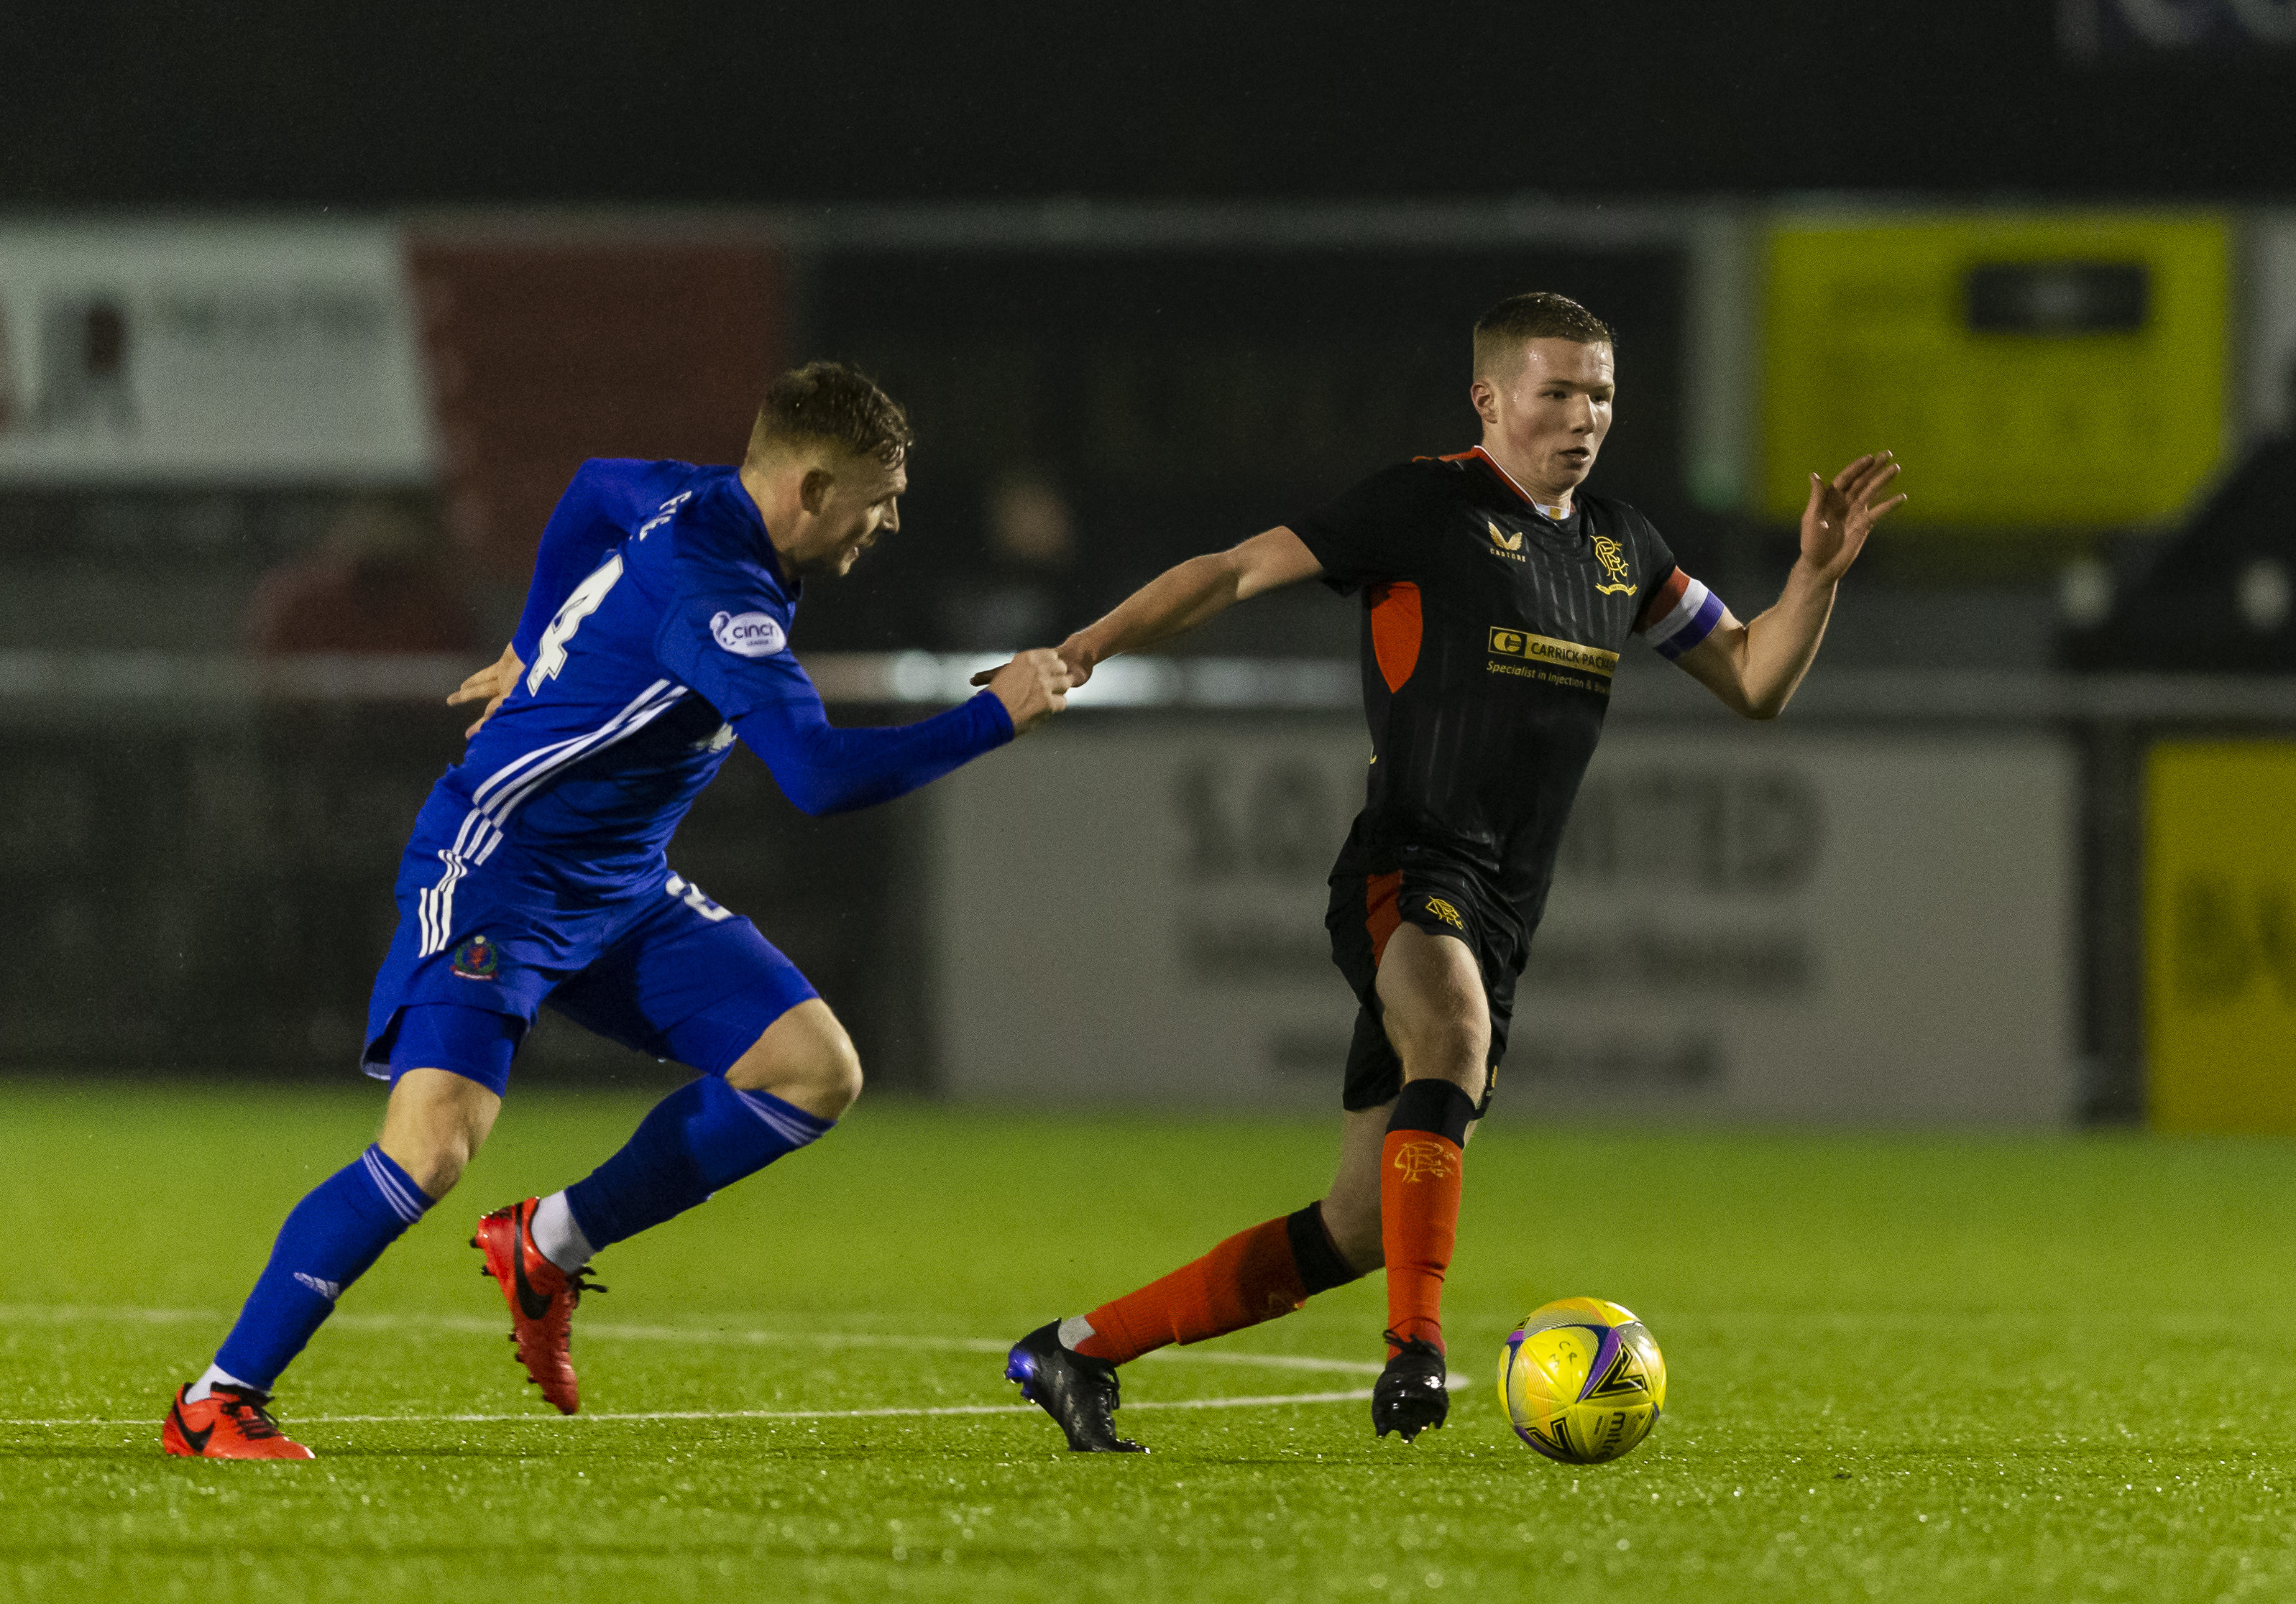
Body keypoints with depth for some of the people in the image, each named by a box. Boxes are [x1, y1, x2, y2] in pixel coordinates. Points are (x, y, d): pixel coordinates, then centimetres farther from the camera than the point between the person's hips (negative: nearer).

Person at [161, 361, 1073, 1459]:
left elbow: (592, 493, 25)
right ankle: (216, 1404, -14)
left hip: (620, 892, 10)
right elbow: (819, 774, -36)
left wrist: (537, 650, 37)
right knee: (434, 1142, -25)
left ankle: (549, 1249, 11)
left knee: (815, 1073, 0)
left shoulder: (690, 504, 2)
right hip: (494, 875, -10)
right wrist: (996, 718, -28)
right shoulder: (713, 595, -27)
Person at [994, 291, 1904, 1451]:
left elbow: (1754, 682, 21)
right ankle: (1415, 1351, -43)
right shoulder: (1429, 506, -3)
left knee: (1359, 1232, 5)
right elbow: (1238, 570, -6)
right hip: (1406, 875, -7)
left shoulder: (1617, 546, 16)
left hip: (1498, 920, 7)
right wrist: (1094, 644, -18)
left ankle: (1076, 1352, 16)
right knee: (1453, 1039, -40)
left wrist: (1817, 574, 4)